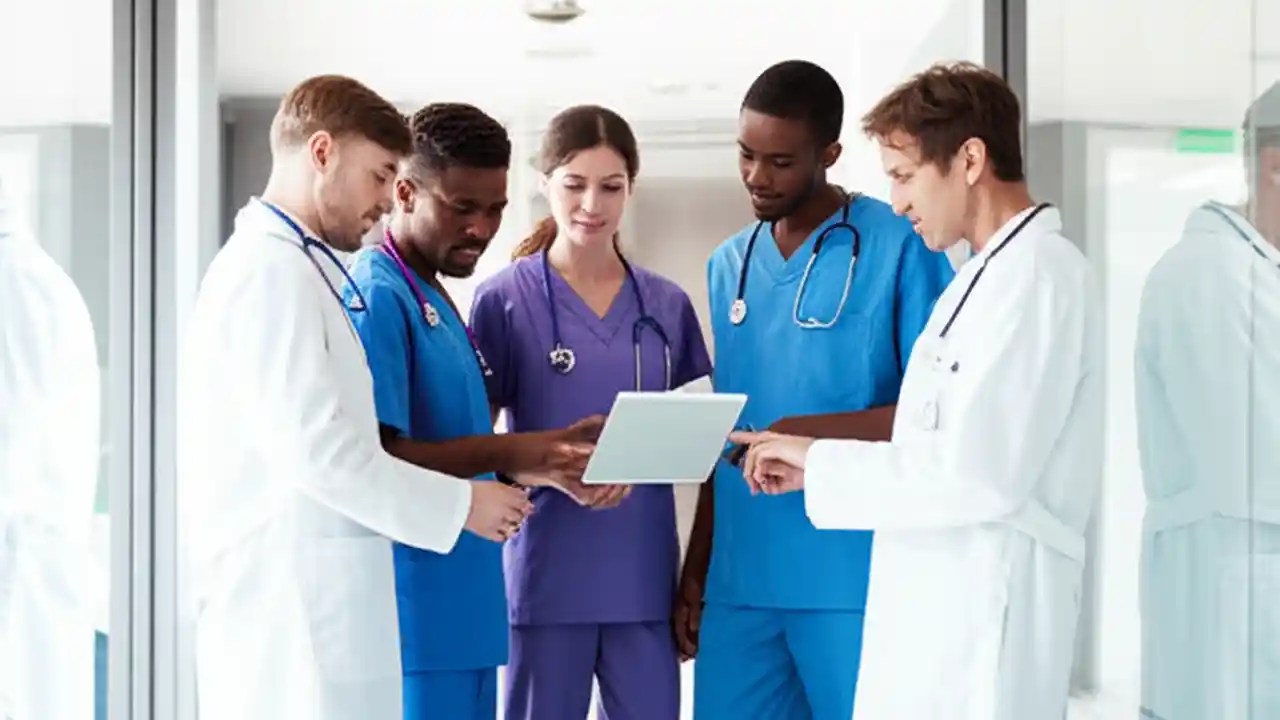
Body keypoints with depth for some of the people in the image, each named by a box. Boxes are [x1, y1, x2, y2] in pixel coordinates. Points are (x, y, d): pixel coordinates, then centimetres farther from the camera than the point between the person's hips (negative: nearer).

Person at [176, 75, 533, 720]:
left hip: (301, 601, 9)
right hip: (287, 603, -9)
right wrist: (460, 502, -10)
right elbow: (314, 448, -19)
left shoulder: (292, 267, 18)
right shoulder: (272, 268, -12)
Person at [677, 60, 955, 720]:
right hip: (739, 580, 5)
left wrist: (816, 432, -20)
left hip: (856, 579, -5)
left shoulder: (901, 247, -5)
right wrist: (695, 571, 15)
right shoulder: (727, 266, 13)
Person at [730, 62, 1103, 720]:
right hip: (934, 600, 9)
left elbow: (979, 471, -21)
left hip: (983, 610, -9)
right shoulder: (988, 275, 15)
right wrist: (815, 467, 6)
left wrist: (821, 459, -11)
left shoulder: (1039, 275, -14)